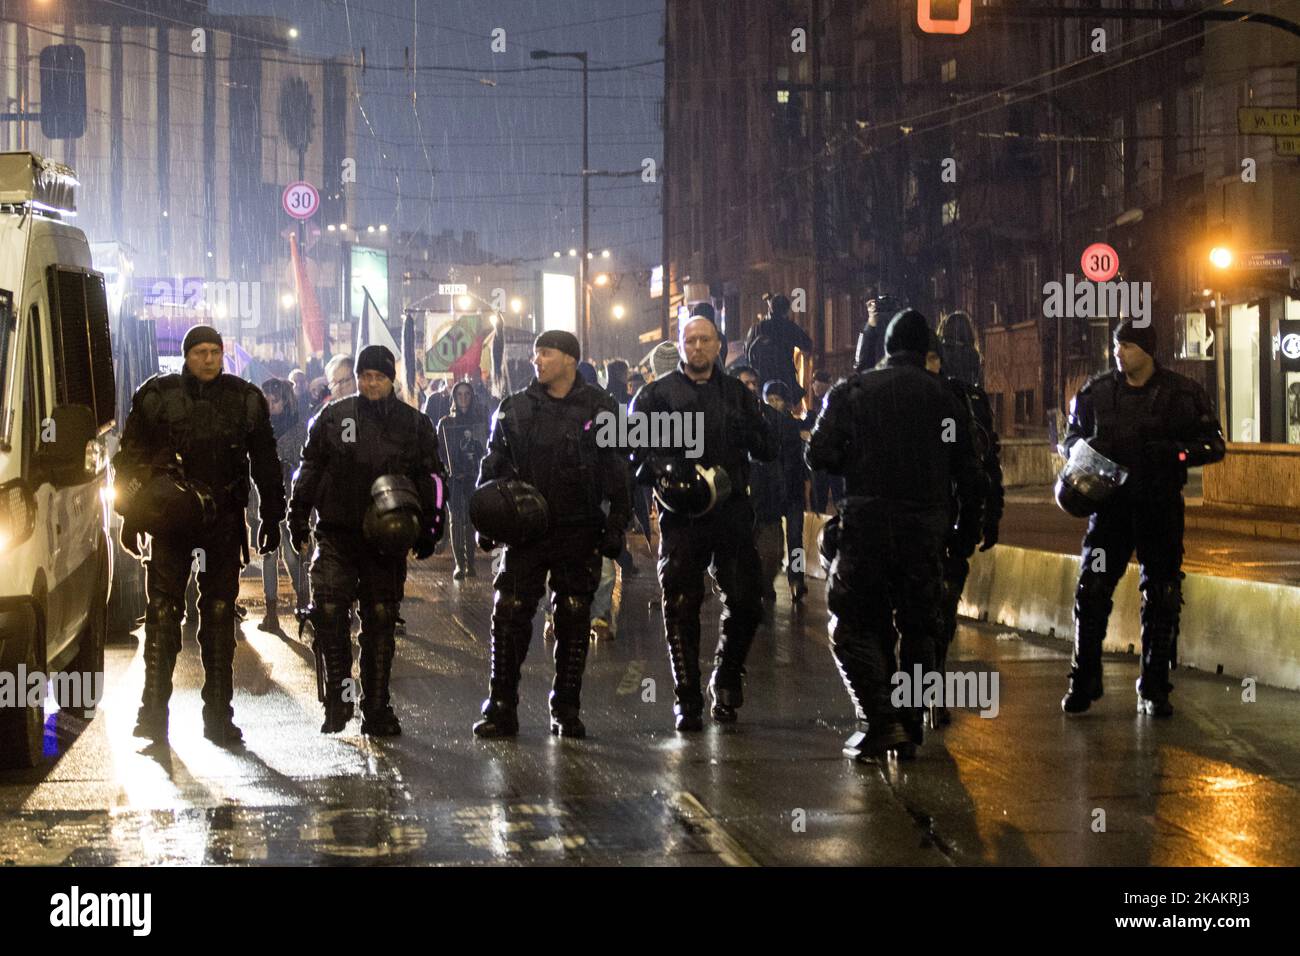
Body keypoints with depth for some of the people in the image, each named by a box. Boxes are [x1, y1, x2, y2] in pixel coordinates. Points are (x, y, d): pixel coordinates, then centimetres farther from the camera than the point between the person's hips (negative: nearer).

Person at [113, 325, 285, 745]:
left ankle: (218, 714, 10)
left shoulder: (245, 399, 8)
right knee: (162, 612, -7)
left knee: (220, 616, 5)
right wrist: (131, 516, 1)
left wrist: (271, 518, 10)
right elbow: (130, 458, 6)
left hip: (223, 521, 2)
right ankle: (153, 710, -4)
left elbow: (266, 464, 13)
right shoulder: (157, 396, 3)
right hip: (169, 520, -2)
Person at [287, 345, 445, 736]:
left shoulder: (414, 424, 7)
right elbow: (309, 470, 9)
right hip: (336, 535, -1)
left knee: (380, 623, 6)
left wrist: (427, 530, 7)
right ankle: (338, 699, -7)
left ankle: (376, 708, 13)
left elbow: (430, 481, 12)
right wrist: (298, 521, 4)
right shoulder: (332, 418, 5)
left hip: (386, 540, 1)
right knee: (329, 613, -15)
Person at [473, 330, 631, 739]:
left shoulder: (599, 409, 2)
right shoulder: (515, 409, 8)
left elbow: (616, 472, 4)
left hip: (579, 534, -1)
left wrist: (615, 528, -2)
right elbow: (493, 468, 12)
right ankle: (501, 708, 0)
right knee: (509, 616, -5)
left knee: (573, 621, 4)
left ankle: (566, 709, 13)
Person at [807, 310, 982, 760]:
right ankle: (909, 730, 12)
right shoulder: (943, 397, 8)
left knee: (854, 625, 5)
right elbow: (967, 472, 6)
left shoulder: (852, 390, 2)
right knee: (918, 629, 12)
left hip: (868, 520, -2)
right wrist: (967, 527, 15)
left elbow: (819, 454, -5)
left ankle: (878, 719, -11)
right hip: (927, 527, 2)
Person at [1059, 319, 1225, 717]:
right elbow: (1071, 435, 17)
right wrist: (1084, 446, -7)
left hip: (1161, 506, -1)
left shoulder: (1182, 393, -2)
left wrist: (1174, 450, -19)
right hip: (1111, 502, 1)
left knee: (1161, 599, 3)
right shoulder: (1096, 391, 5)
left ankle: (1154, 689, 13)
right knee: (1091, 591, -5)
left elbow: (1214, 445, 0)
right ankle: (1083, 682, 7)